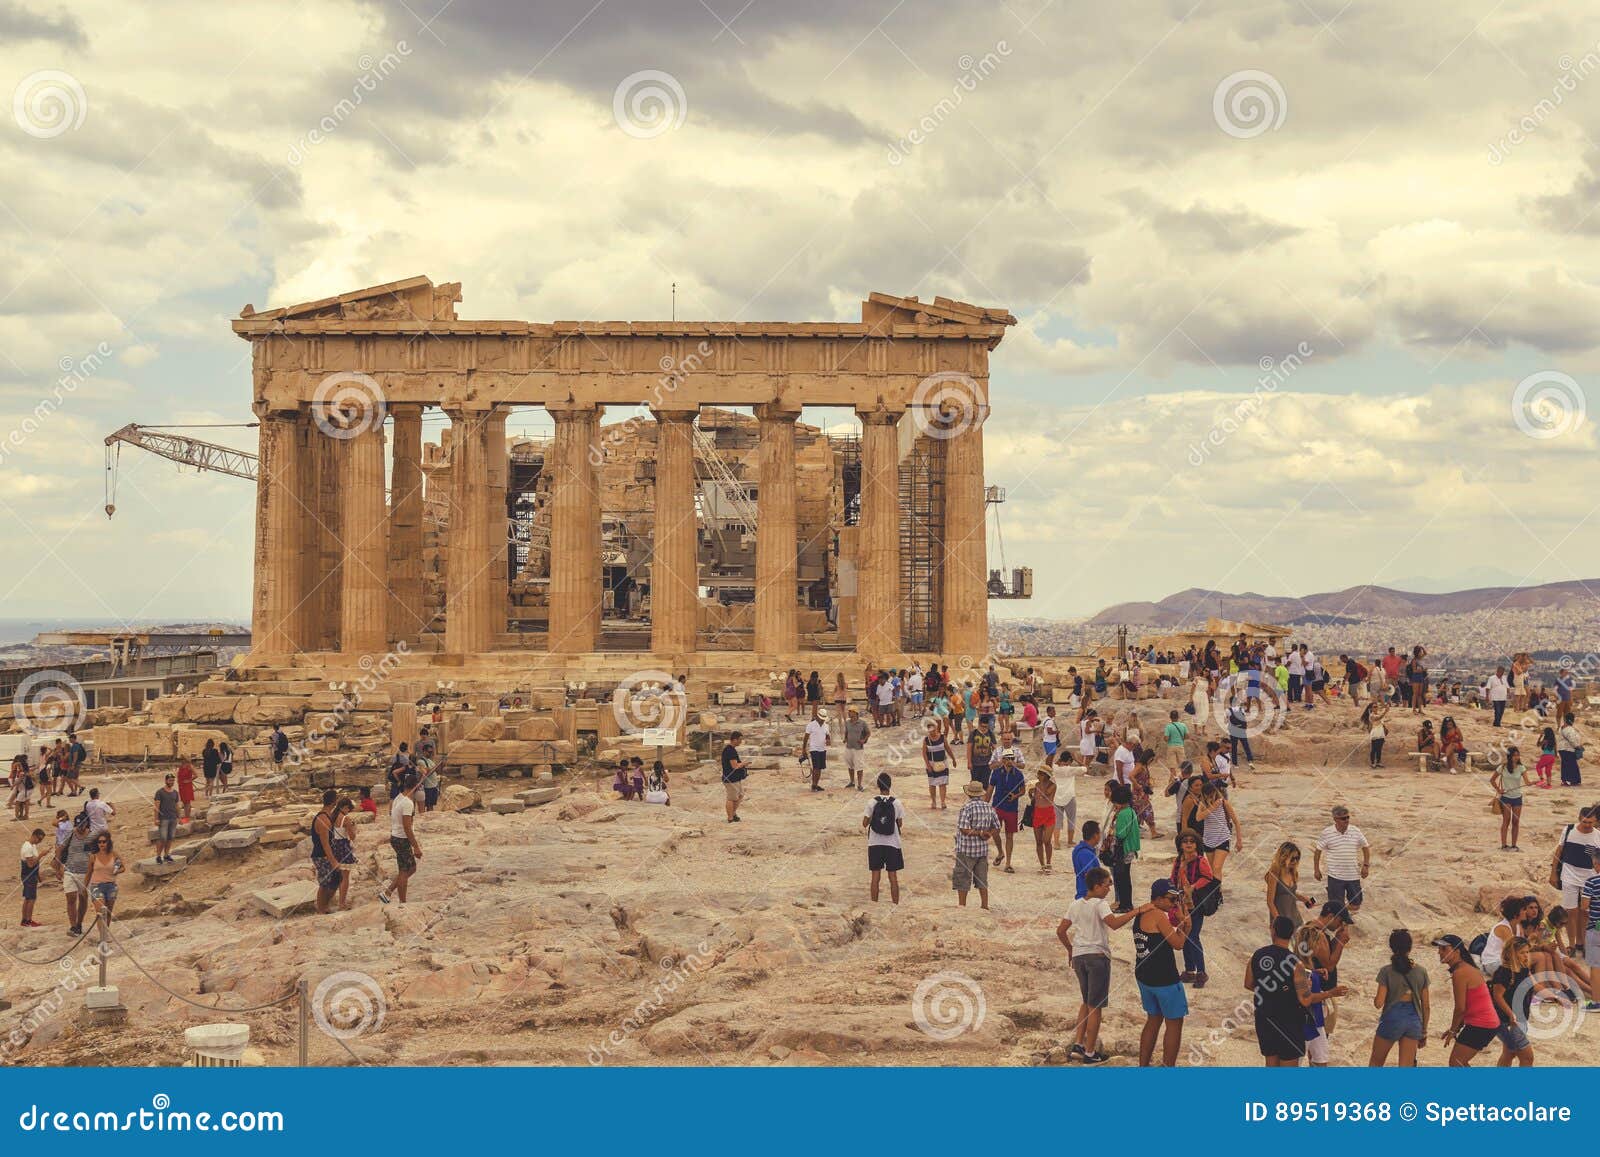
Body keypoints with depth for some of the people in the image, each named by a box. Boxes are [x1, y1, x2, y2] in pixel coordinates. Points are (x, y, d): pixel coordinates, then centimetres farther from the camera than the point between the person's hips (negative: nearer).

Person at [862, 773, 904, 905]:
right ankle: (895, 904, 8)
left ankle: (874, 904, 11)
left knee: (875, 876, 7)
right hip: (892, 844, 0)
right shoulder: (896, 803, -7)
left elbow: (865, 823, -3)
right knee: (893, 876, 6)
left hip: (875, 844, 0)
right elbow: (900, 824, 0)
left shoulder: (872, 802, -8)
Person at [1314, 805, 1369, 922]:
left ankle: (1348, 914, 43)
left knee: (1355, 905, 11)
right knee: (1337, 907, 1)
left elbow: (1365, 847, 10)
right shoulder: (1326, 833, -8)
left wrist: (1365, 865, 1)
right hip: (1335, 876, -2)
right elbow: (1318, 851, 2)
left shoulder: (1356, 831, -3)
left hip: (1353, 876, 2)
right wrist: (1316, 869, 3)